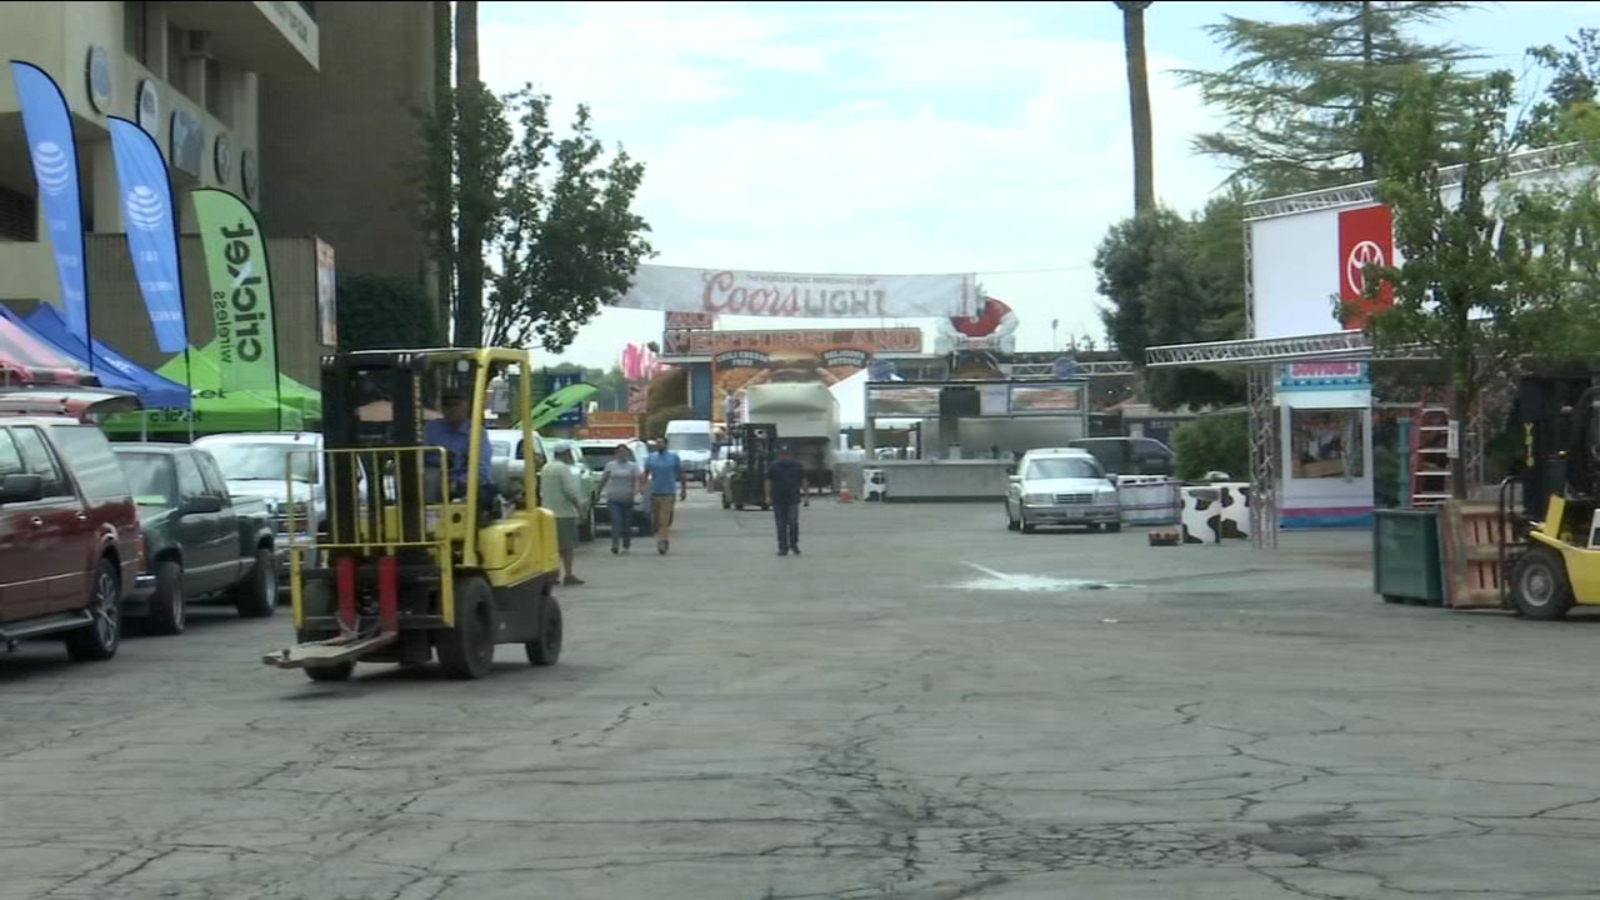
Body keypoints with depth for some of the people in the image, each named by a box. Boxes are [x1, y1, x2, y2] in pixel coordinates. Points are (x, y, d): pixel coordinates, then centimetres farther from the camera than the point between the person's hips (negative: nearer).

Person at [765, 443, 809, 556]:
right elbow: (769, 482, 4)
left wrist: (805, 496, 5)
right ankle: (783, 548, 8)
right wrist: (768, 497, -4)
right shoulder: (773, 466, 5)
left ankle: (794, 544, 6)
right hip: (778, 500, 1)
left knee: (793, 522, -11)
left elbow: (803, 481, 10)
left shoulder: (797, 466, 6)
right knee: (781, 525, 2)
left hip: (793, 499, -1)